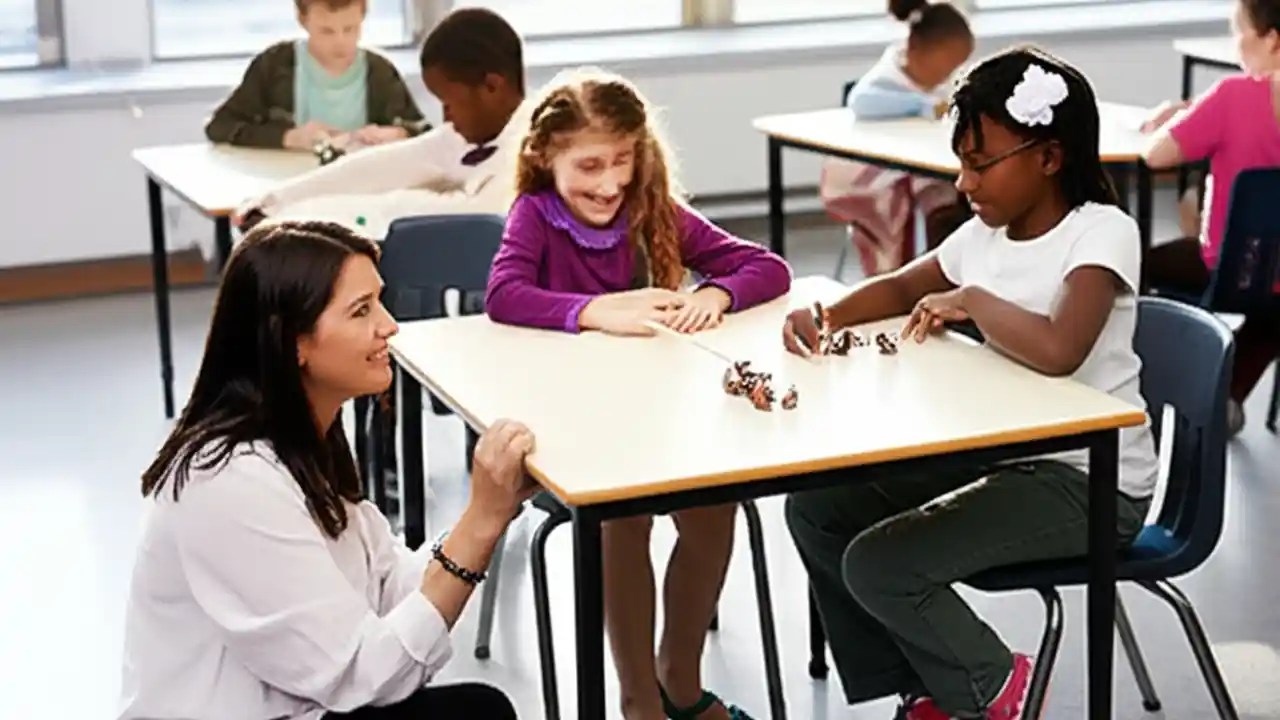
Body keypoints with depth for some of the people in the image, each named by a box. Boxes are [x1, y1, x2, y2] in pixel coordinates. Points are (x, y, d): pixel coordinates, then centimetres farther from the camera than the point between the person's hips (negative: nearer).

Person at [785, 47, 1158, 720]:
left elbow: (1057, 351, -38)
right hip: (1004, 455, 9)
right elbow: (899, 289, 20)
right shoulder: (984, 234, 4)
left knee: (878, 564, -19)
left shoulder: (1102, 232, -19)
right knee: (817, 510, 4)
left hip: (1091, 483, -9)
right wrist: (824, 316, -1)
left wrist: (970, 300, -22)